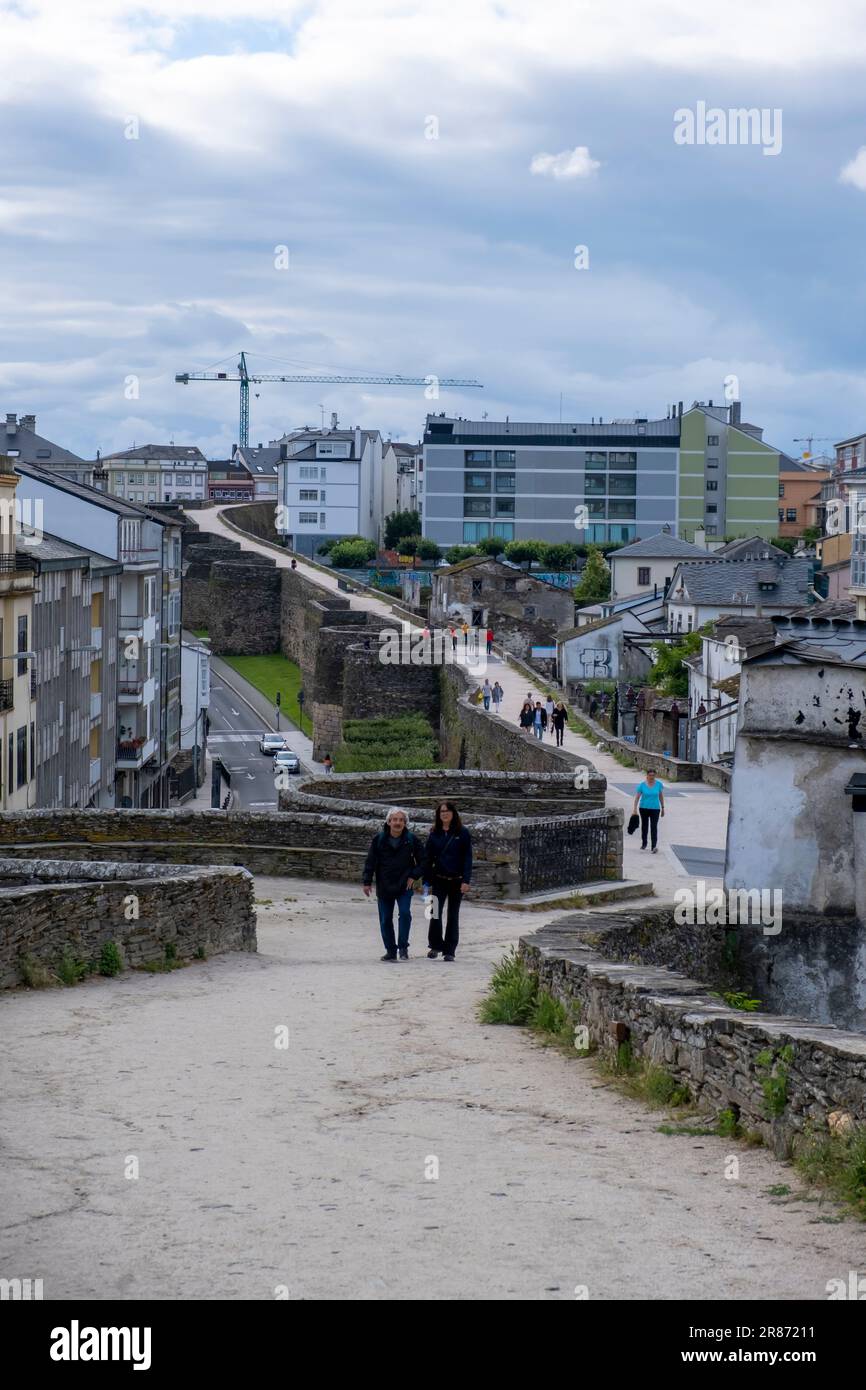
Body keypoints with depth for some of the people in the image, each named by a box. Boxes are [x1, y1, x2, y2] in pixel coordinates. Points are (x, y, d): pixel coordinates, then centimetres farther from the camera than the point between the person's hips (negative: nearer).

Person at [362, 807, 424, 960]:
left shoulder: (412, 839, -2)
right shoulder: (379, 839, -2)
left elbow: (422, 861, 6)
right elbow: (370, 862, 2)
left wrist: (413, 876, -5)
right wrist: (367, 882, -2)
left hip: (404, 886, -1)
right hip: (384, 887, 1)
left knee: (405, 913, -17)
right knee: (385, 920, 4)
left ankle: (403, 947, -6)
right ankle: (390, 951, 15)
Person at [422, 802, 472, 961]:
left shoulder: (462, 833, -2)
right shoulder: (434, 834, 5)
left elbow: (468, 858, -3)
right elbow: (427, 858, 8)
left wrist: (466, 880, -11)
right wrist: (426, 881, 3)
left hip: (457, 881, -1)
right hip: (439, 880, 1)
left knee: (453, 915, 6)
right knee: (435, 913, -8)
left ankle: (450, 950, 12)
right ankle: (435, 945, 7)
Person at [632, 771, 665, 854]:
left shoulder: (659, 784, -3)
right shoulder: (642, 785, -7)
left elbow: (661, 796, 6)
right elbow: (637, 797, -6)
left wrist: (663, 808, 9)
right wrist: (634, 809, -12)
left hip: (655, 809, -1)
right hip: (644, 808, 1)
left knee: (654, 827, -12)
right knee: (644, 826, 15)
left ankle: (654, 846, -20)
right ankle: (644, 843, 33)